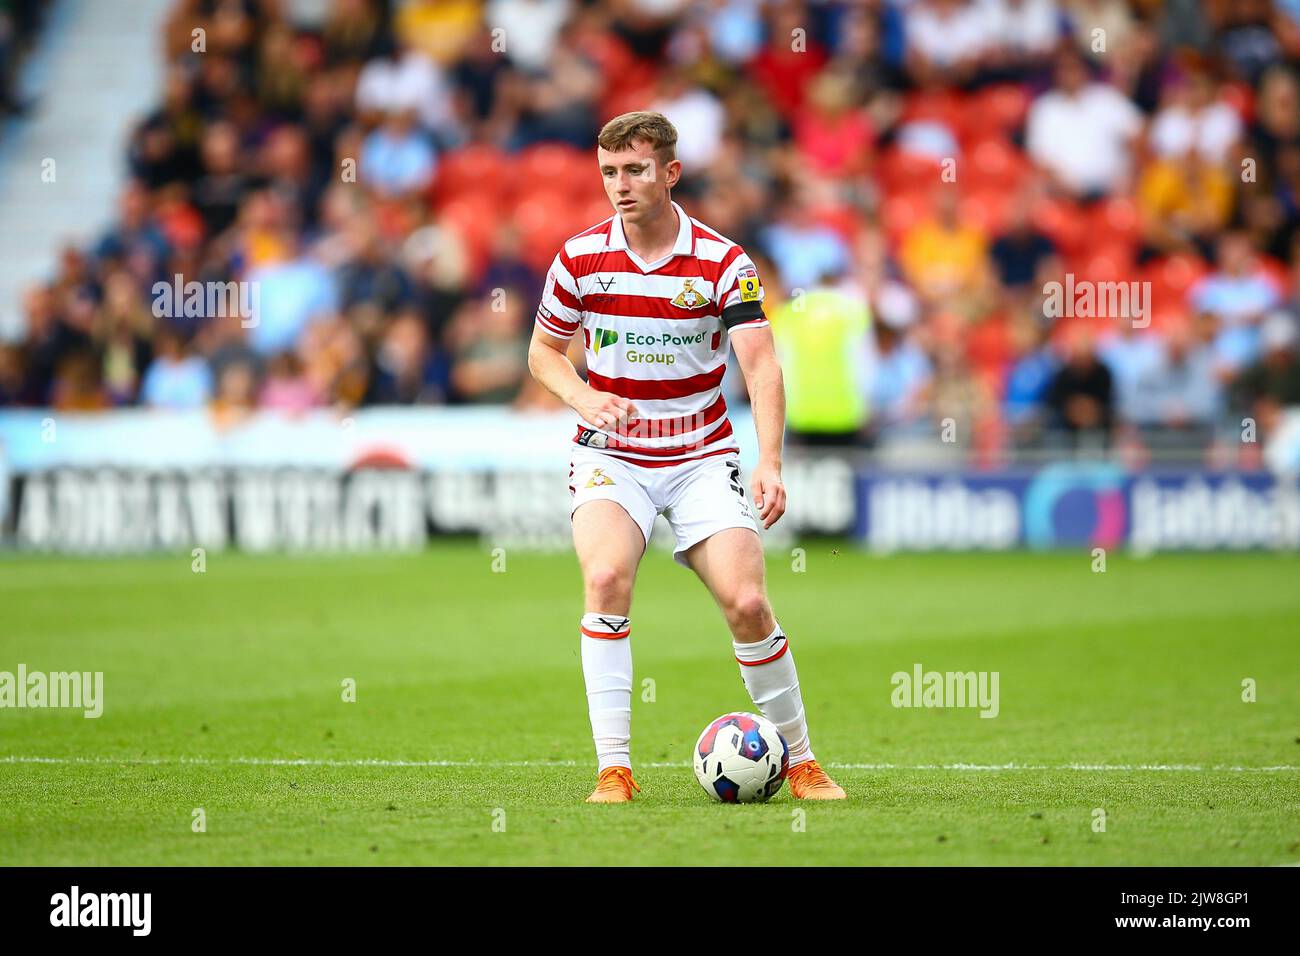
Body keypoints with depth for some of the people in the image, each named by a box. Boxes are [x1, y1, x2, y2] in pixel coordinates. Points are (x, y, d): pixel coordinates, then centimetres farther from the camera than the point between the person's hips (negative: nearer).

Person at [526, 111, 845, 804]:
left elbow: (761, 365, -16)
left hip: (701, 455, 0)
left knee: (746, 603, -13)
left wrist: (769, 464, -31)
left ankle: (800, 761, 8)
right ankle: (614, 771, -23)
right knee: (606, 577, -26)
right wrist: (582, 396, -12)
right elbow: (543, 351, 10)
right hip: (611, 455, 0)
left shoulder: (722, 262, -9)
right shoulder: (581, 257, -4)